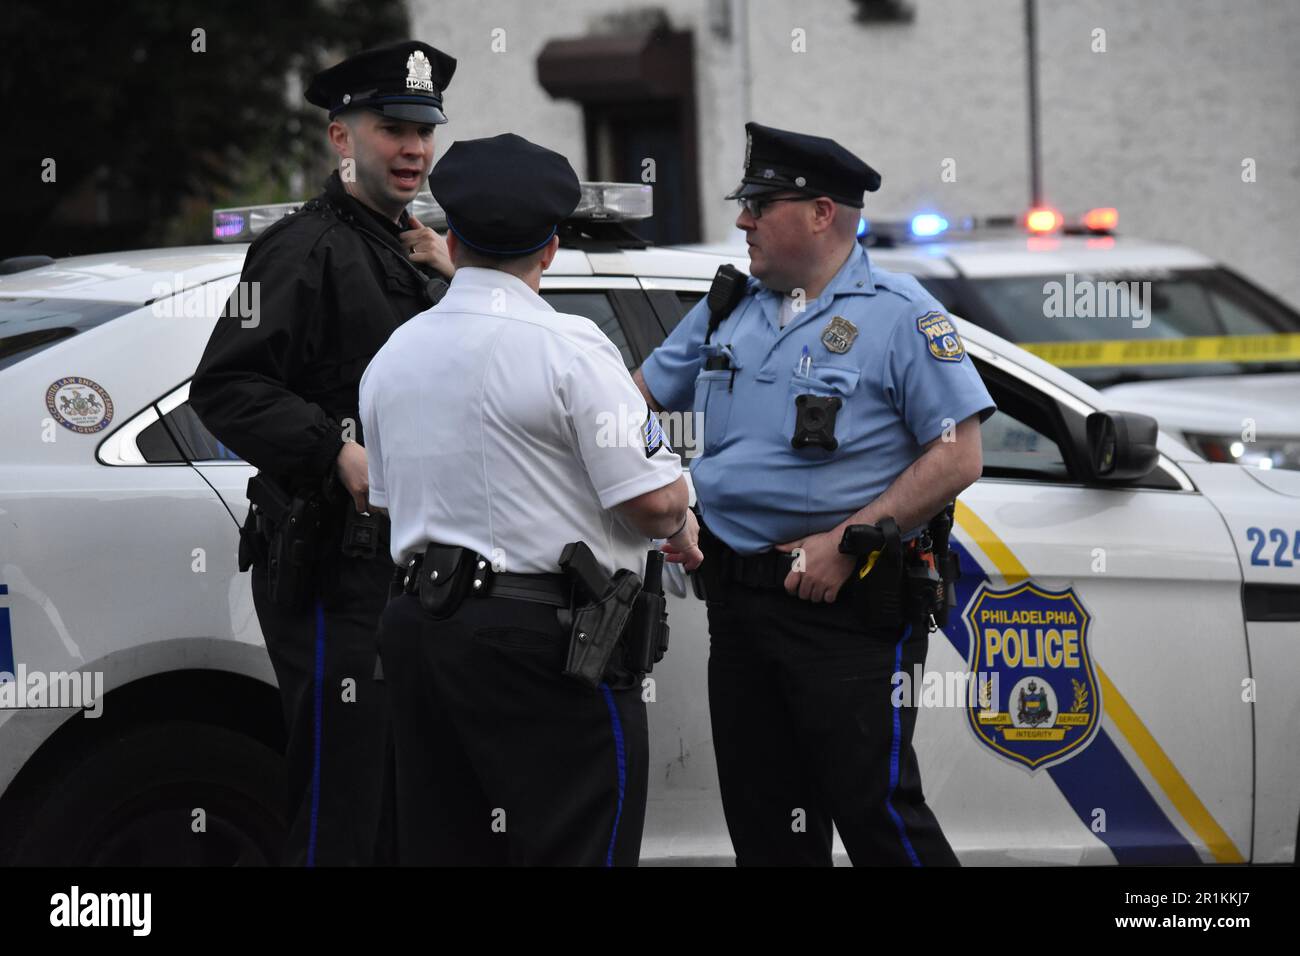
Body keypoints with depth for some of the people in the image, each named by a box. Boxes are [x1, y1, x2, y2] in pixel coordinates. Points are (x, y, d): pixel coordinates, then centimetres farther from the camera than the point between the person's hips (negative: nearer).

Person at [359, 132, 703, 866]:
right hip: (542, 640, -7)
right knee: (575, 848, -4)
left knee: (444, 844, 10)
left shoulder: (392, 356, 12)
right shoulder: (568, 346, -11)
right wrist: (681, 529, 9)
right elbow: (653, 500, -16)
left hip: (418, 625, 7)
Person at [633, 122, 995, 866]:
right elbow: (641, 390, 24)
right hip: (738, 597, 7)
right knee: (763, 815, 10)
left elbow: (958, 457, -11)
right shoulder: (729, 308, 14)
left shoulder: (899, 315, -6)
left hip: (848, 607, -7)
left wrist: (848, 539, -16)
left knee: (874, 803, -9)